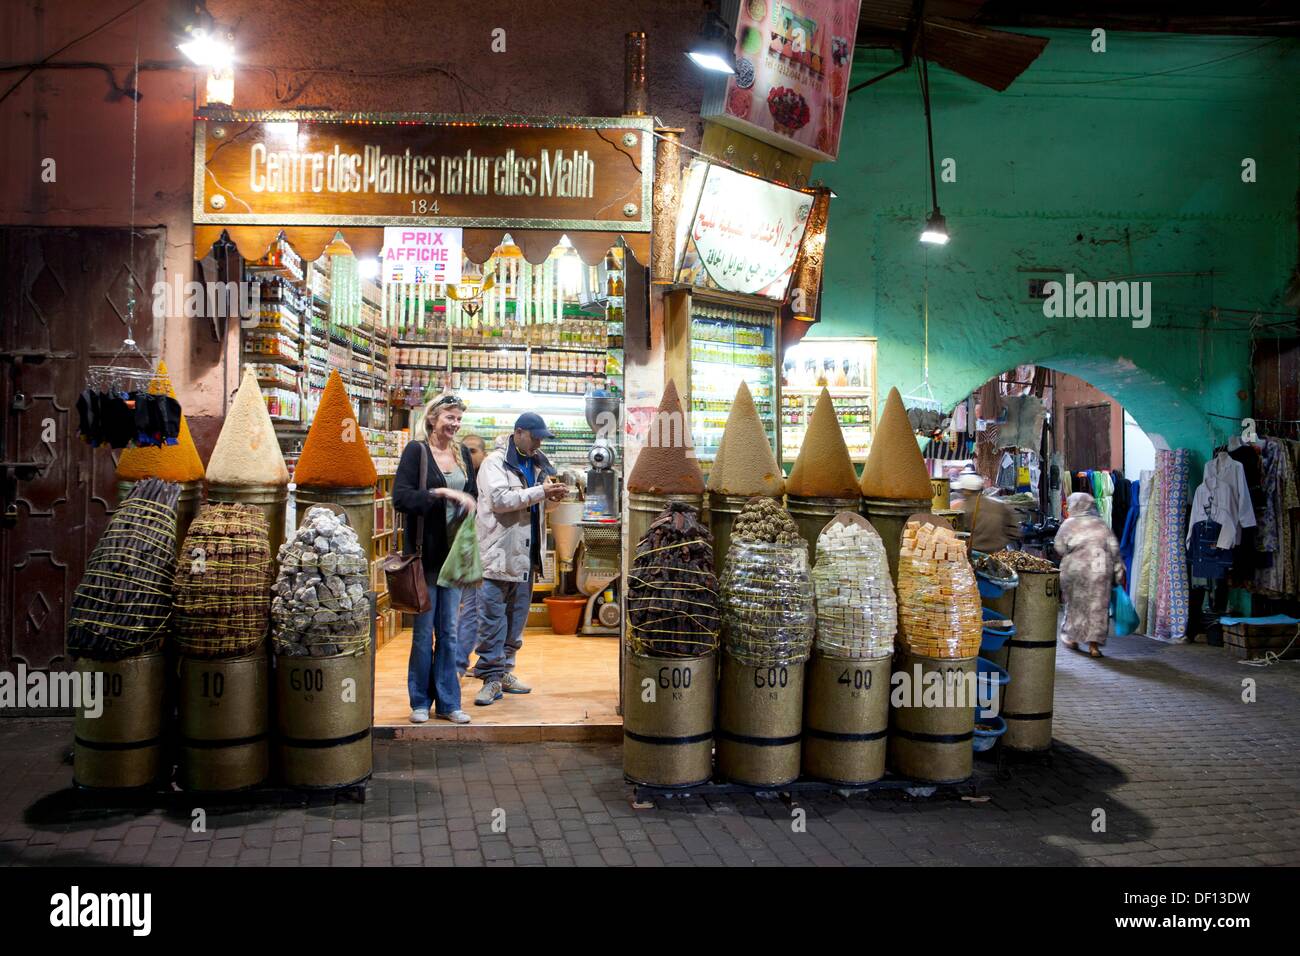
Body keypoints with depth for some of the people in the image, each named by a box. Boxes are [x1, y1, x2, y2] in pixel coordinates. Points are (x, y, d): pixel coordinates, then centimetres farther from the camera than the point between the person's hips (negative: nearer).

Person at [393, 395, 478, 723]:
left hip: (453, 552, 5)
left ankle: (447, 702, 16)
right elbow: (400, 497, -16)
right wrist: (440, 492, -23)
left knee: (449, 631, 9)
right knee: (424, 629, 5)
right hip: (425, 552, -4)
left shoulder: (462, 453, 10)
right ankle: (420, 701, 17)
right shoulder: (416, 450, -6)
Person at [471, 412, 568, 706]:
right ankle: (492, 678, 0)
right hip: (498, 554, -8)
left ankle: (504, 671, 23)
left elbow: (542, 503, 26)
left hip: (525, 554, 8)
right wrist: (541, 491, -20)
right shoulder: (495, 462, -6)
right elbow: (500, 499, -19)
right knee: (492, 618, -5)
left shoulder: (536, 464, 16)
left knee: (517, 617, 13)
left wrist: (553, 497, 3)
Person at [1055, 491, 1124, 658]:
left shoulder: (1068, 524, 0)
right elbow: (1114, 548, 4)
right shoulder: (1101, 524, 9)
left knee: (1075, 604, 14)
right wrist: (1119, 571, 8)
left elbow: (1059, 548, -3)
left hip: (1075, 569, -1)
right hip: (1100, 569, 1)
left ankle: (1071, 638, 22)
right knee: (1098, 606, 4)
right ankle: (1094, 643, -1)